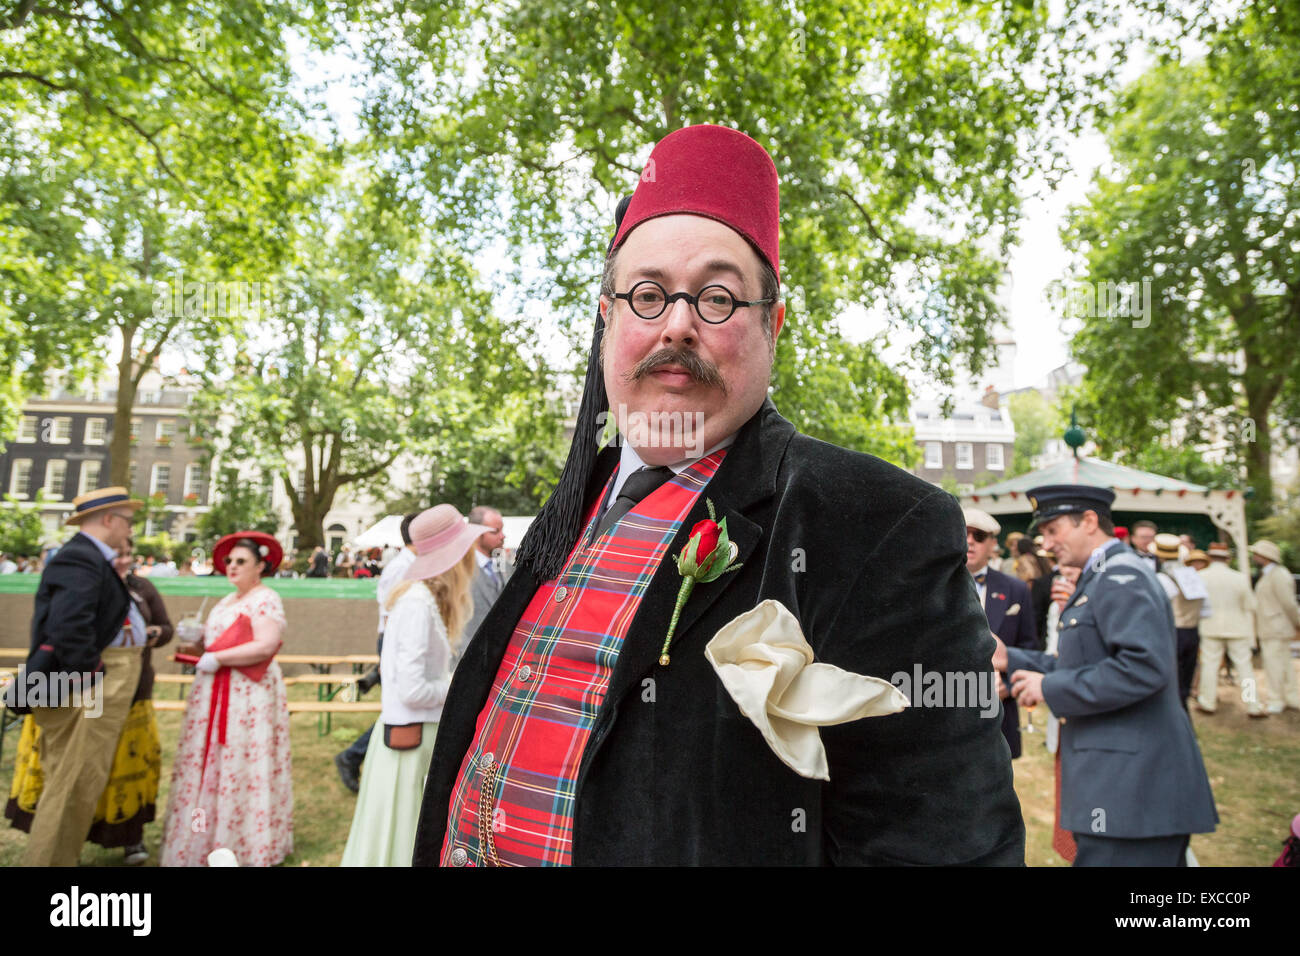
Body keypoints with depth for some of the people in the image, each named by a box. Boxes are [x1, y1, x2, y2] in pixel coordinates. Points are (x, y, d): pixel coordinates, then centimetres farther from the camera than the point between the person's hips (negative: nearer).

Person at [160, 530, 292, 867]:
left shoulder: (265, 600, -11)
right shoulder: (226, 602, 18)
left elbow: (265, 646, -22)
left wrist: (217, 658, -18)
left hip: (248, 696, -9)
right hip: (215, 694, 9)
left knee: (240, 767, -3)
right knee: (209, 767, 11)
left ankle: (243, 844, 8)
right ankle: (207, 839, 22)